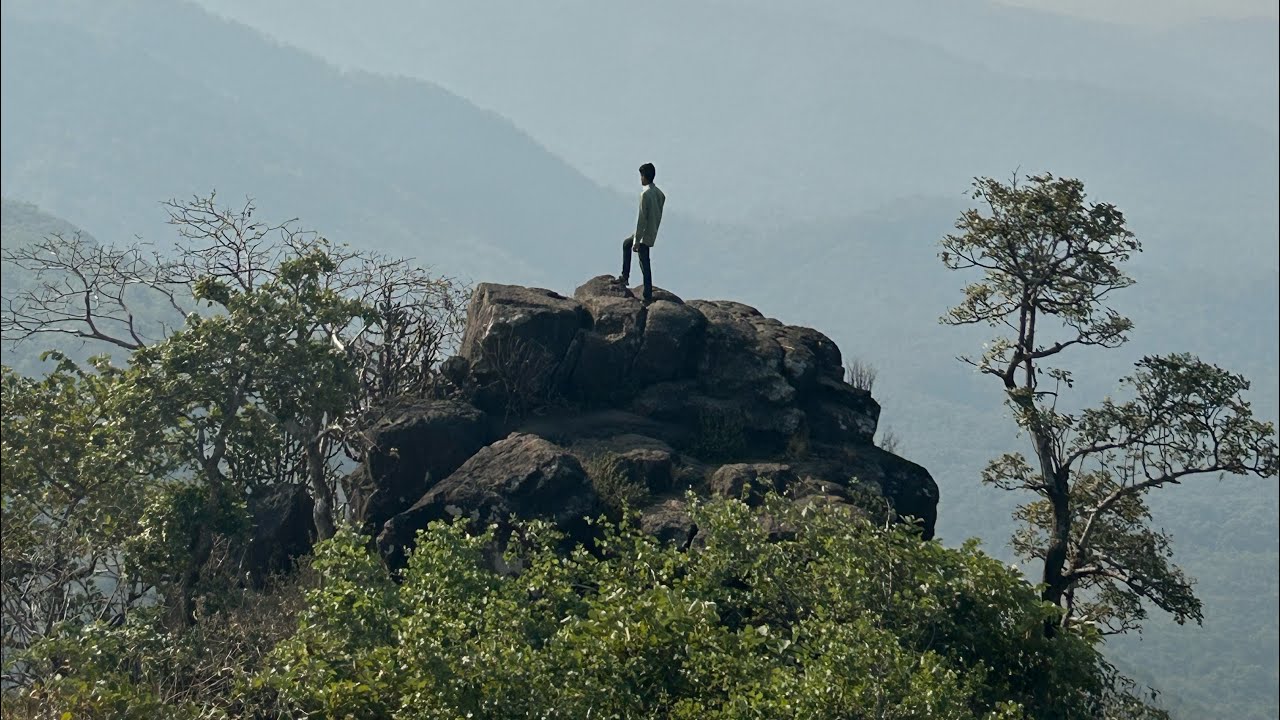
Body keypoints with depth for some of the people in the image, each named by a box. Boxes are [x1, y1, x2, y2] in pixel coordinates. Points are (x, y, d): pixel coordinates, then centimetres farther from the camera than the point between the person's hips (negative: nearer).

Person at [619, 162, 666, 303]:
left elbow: (641, 219, -22)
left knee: (645, 264, -1)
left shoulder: (645, 194, -21)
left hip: (645, 234, -9)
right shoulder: (659, 193, 6)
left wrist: (637, 241, -19)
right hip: (653, 232, 9)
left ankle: (648, 296, 3)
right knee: (626, 244, 25)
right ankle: (625, 276, 25)